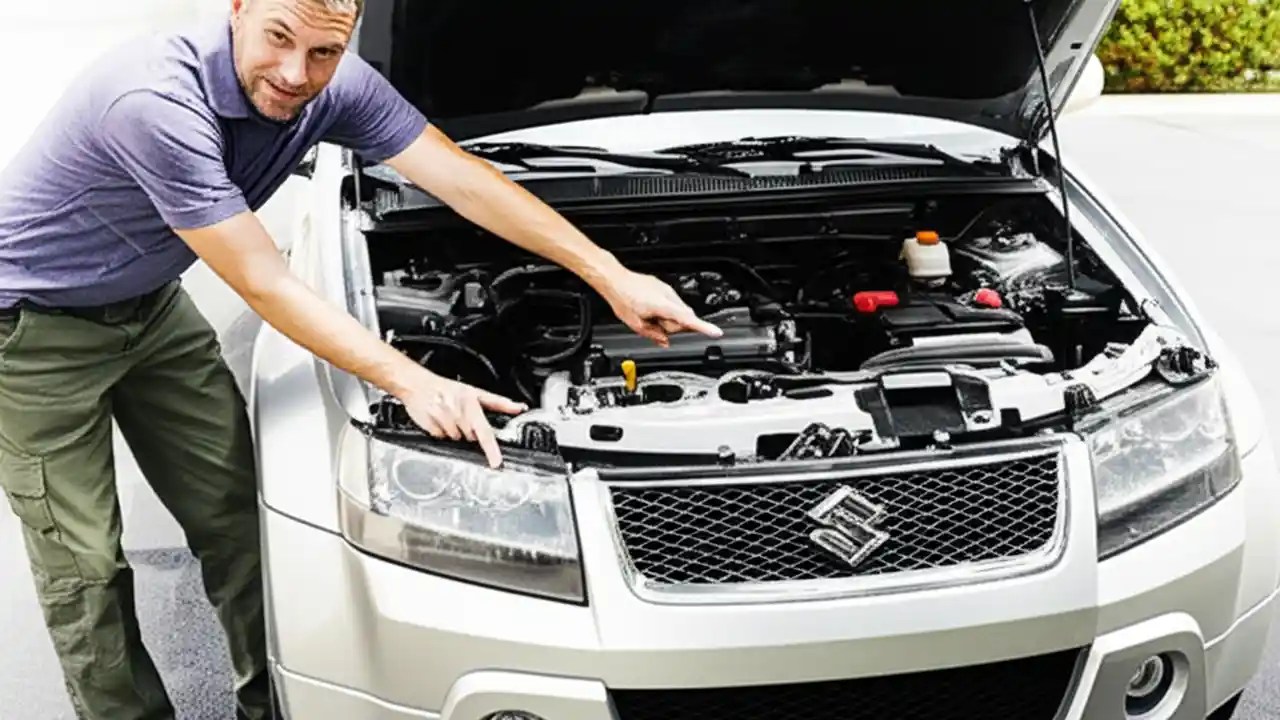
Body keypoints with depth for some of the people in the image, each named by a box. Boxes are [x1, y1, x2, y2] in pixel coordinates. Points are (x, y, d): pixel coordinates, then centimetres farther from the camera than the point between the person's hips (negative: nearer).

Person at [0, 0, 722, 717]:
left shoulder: (336, 87, -16)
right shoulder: (155, 104, -36)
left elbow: (466, 182, -14)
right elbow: (265, 285, -32)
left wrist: (614, 277, -16)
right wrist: (412, 381, -31)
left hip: (148, 302, 6)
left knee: (233, 509, 7)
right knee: (86, 564, -2)